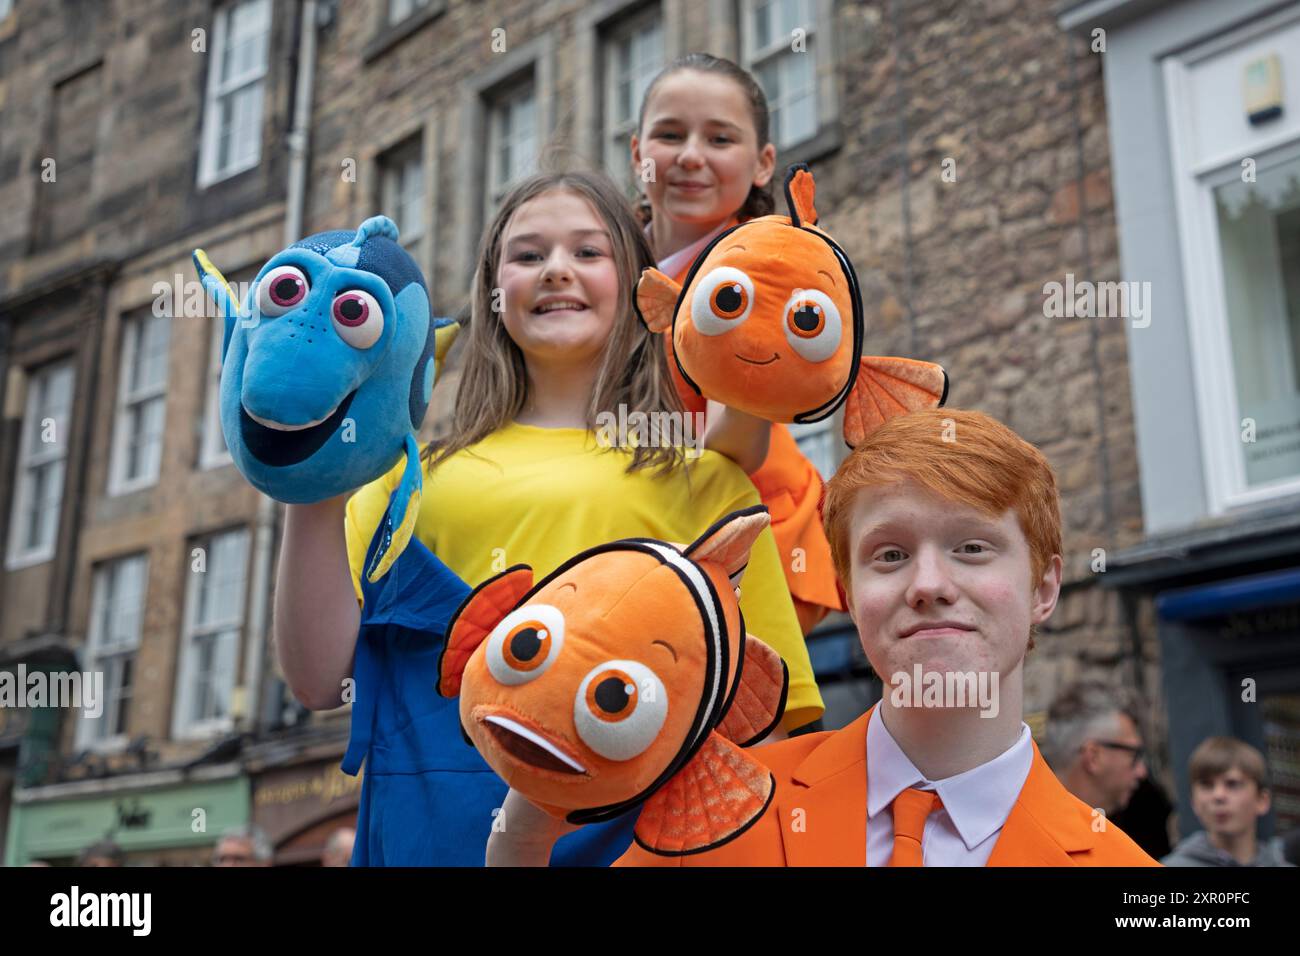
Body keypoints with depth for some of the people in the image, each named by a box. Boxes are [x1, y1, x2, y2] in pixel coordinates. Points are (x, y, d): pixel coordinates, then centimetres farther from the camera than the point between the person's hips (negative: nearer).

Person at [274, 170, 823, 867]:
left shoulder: (702, 473, 6)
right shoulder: (417, 470, 9)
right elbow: (320, 680, 2)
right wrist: (314, 490, -7)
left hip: (623, 833, -1)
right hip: (426, 831, 2)